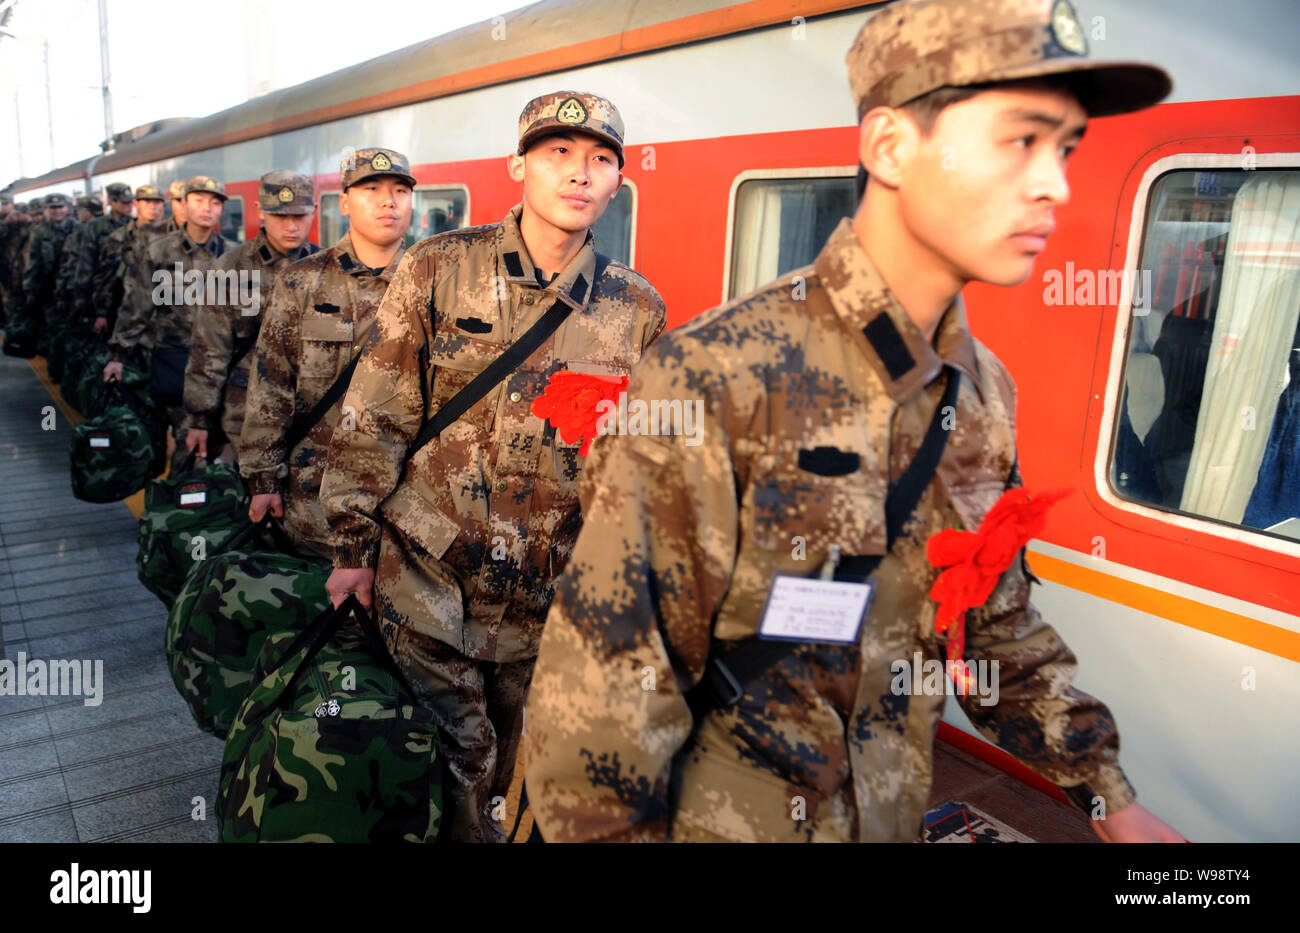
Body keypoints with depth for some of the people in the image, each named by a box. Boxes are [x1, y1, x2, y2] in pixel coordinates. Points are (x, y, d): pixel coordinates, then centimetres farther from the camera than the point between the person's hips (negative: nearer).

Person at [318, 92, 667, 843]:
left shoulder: (638, 310, 0)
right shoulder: (439, 268, -5)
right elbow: (376, 418, -2)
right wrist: (354, 545, -2)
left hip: (548, 592, 2)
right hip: (428, 573, -2)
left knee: (501, 770, 19)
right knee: (453, 765, 5)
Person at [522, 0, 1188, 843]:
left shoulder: (986, 393, -3)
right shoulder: (716, 377, -25)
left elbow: (998, 626, 9)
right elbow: (603, 686, -22)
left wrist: (1109, 797, 9)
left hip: (891, 818, 6)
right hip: (718, 817, -6)